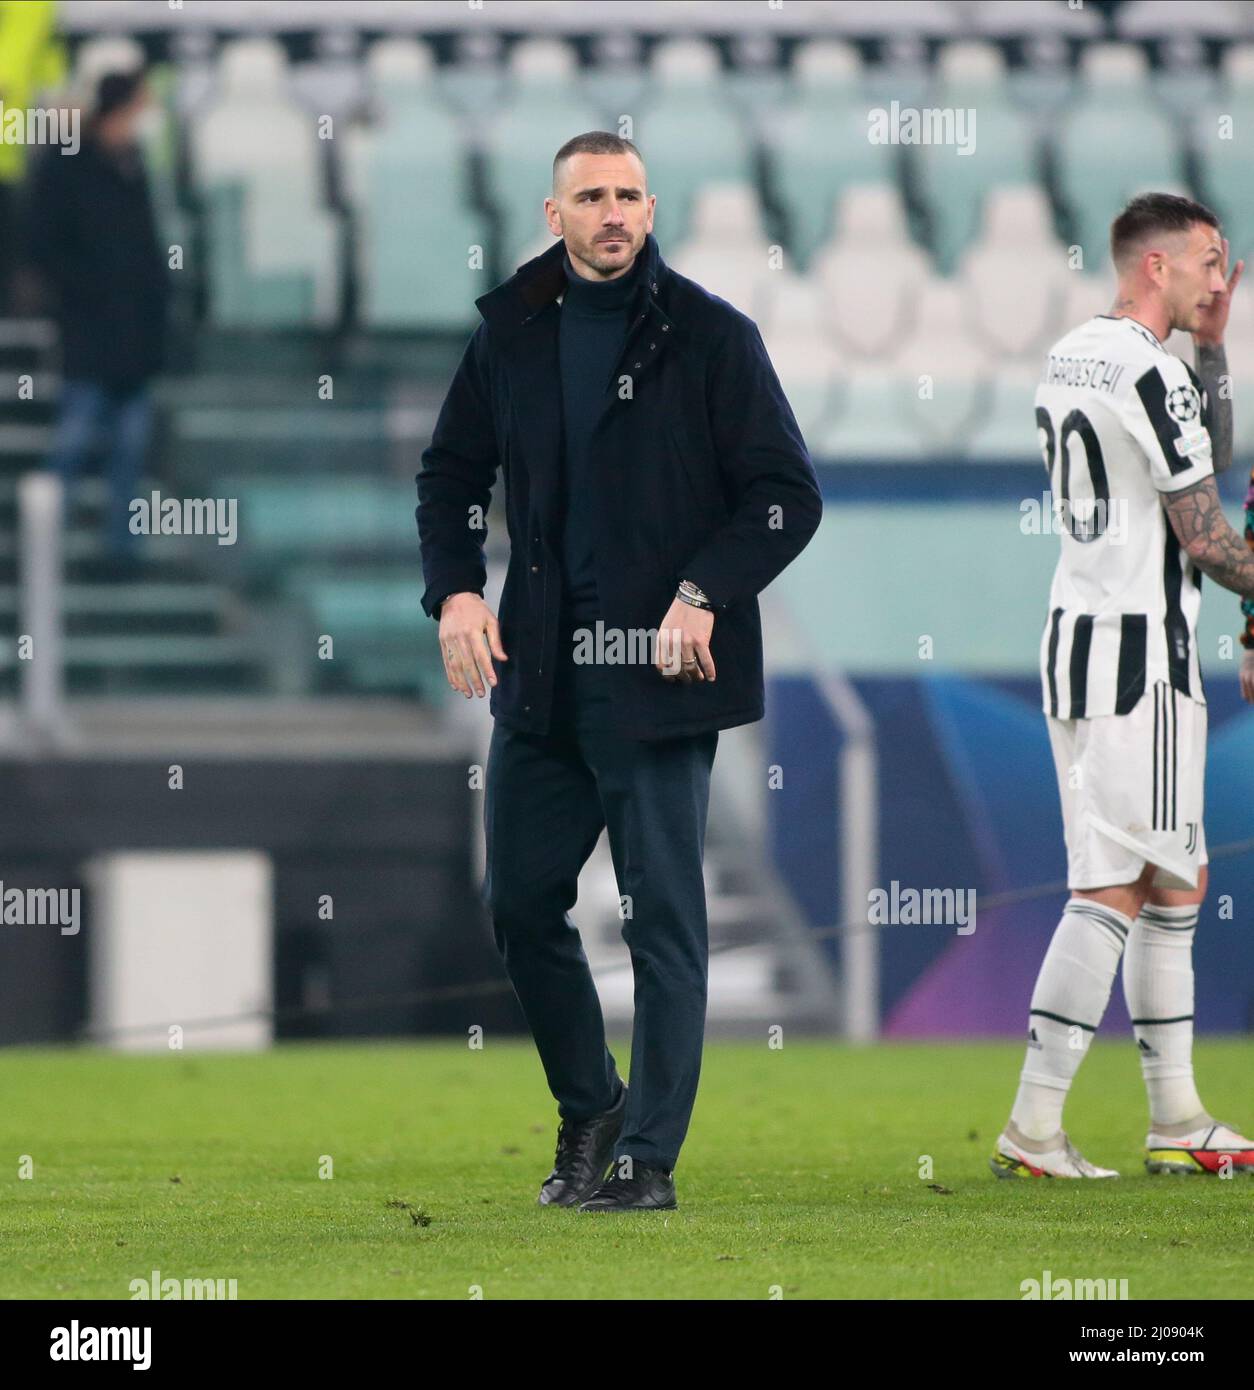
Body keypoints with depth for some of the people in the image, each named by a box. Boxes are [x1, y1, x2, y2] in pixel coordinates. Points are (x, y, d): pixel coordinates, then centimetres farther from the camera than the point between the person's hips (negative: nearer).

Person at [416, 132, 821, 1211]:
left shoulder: (709, 336, -4)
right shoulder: (512, 332, 8)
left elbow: (788, 494, -5)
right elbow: (453, 472, 19)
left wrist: (704, 595, -16)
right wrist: (455, 590, 3)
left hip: (658, 675, -5)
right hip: (540, 672, 5)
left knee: (663, 919, -3)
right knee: (522, 904, 9)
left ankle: (647, 1159, 2)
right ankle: (590, 1110, 29)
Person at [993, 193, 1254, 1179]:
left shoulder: (1068, 359, 14)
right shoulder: (1151, 373, -15)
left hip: (1076, 632, 10)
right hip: (1140, 650, -10)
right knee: (1113, 890, -8)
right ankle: (1034, 1130, -11)